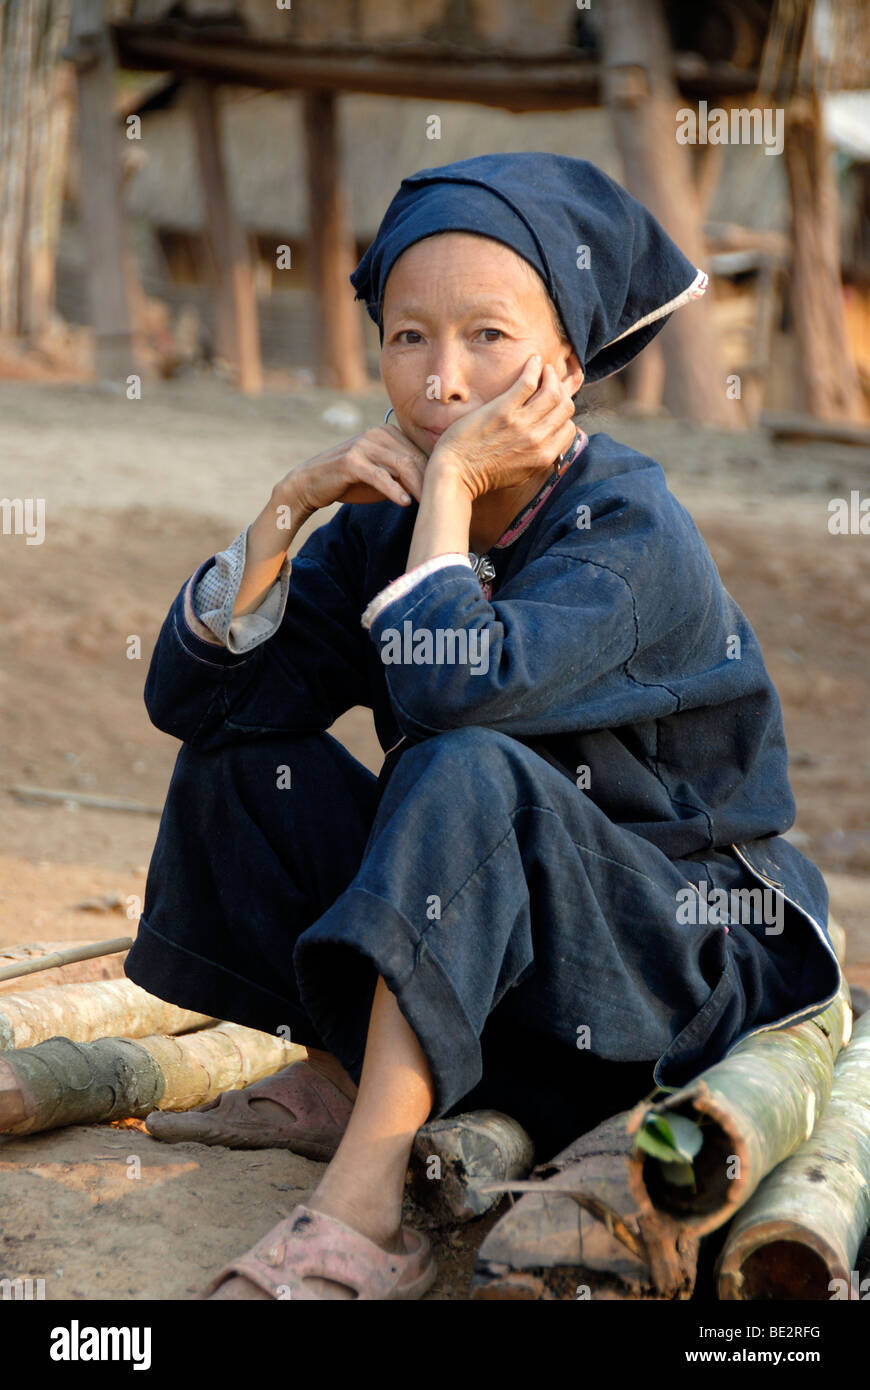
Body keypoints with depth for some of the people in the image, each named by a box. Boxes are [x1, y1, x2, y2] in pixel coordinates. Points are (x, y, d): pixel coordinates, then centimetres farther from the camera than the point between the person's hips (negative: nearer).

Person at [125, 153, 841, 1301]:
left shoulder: (627, 526, -19)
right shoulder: (390, 519, 0)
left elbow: (458, 690, -37)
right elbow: (189, 697, -4)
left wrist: (452, 482, -23)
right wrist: (288, 507, -15)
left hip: (692, 938, -7)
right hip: (490, 931, 7)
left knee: (466, 773, -34)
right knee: (243, 753, -2)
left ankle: (364, 1211, -38)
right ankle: (340, 1076, 6)